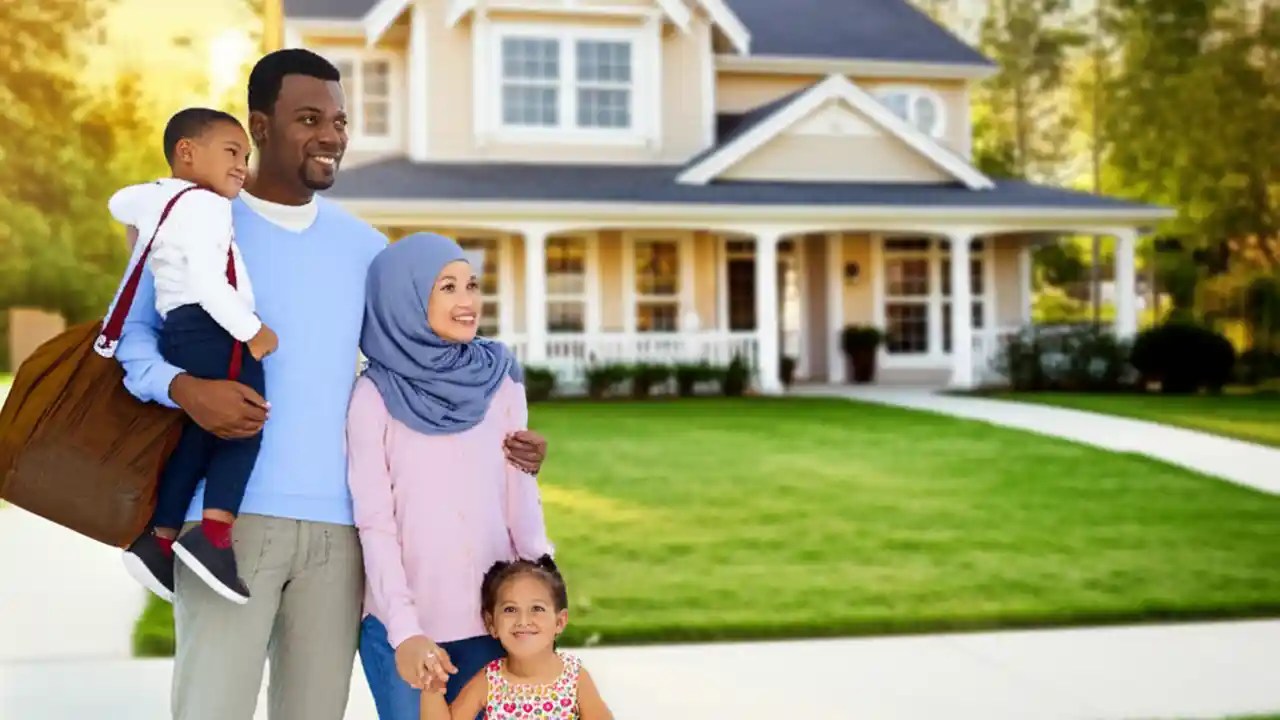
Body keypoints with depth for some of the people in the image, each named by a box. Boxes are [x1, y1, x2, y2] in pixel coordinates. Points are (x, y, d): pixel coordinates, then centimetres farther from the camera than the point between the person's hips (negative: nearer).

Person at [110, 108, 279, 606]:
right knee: (242, 426, -10)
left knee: (196, 436, 13)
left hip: (179, 331, 10)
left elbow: (119, 203, 44)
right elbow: (208, 282, -20)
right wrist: (252, 331, -16)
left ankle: (159, 539, 14)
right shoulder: (205, 205, -10)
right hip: (212, 333, -10)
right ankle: (213, 537, -21)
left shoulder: (155, 196, 20)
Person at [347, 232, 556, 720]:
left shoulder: (500, 381, 3)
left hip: (492, 620, 2)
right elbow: (374, 522, -6)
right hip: (402, 622, -2)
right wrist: (405, 630, -14)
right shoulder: (375, 395, -6)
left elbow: (521, 495, 6)